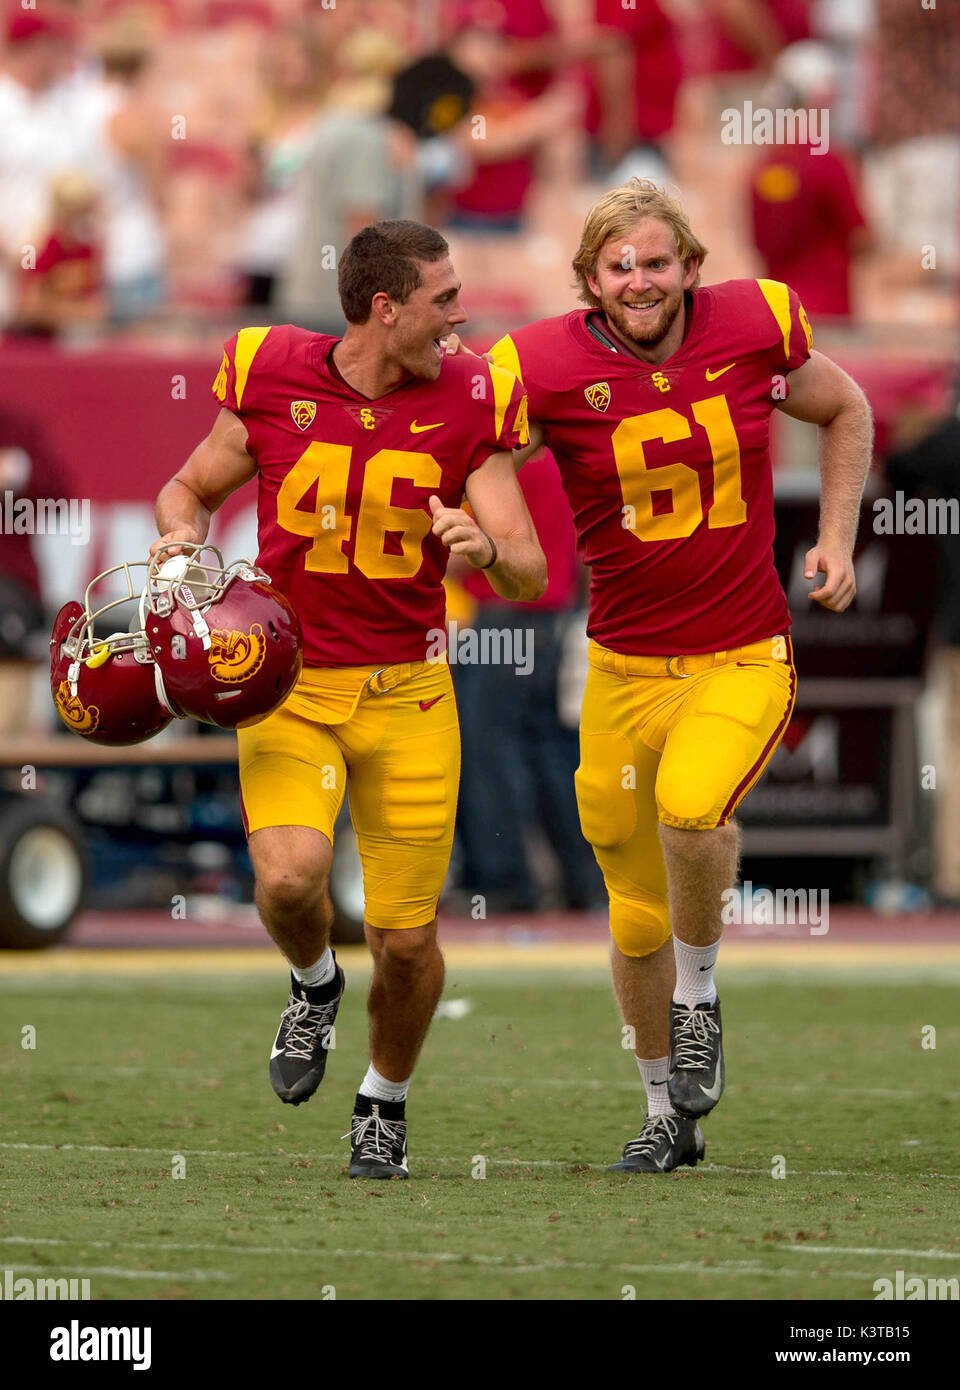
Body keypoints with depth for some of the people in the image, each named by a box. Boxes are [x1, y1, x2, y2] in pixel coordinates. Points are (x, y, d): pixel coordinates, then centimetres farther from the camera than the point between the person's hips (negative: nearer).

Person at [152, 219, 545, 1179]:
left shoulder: (466, 406, -4)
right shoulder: (271, 380, -6)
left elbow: (530, 578, -4)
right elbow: (190, 490, 11)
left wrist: (487, 551, -27)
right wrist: (182, 537, -11)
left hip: (406, 694, 1)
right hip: (287, 686, -1)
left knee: (407, 939, -1)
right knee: (290, 875, -26)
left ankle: (385, 1101, 29)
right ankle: (313, 983, 10)